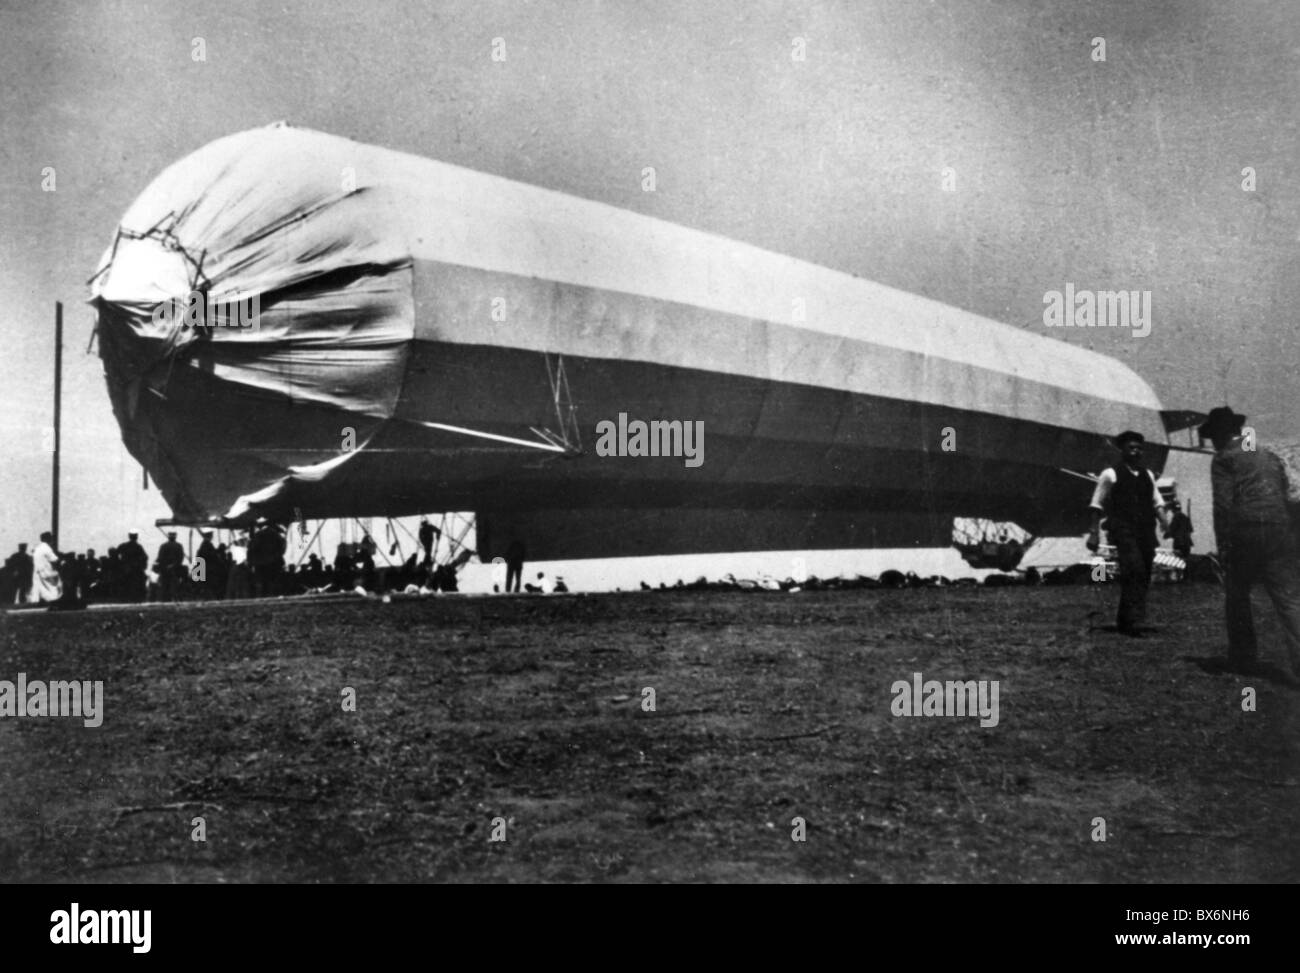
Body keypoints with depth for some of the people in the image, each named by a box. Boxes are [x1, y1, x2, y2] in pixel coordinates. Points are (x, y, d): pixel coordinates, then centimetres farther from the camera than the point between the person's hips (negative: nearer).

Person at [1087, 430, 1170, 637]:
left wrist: (1164, 522, -3)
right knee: (1134, 573, -19)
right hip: (1123, 531, -6)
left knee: (1142, 577, 8)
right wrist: (1094, 533, -2)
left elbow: (1157, 502, 15)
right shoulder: (1110, 475, 1)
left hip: (1146, 532, 6)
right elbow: (1097, 506, 3)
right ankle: (1134, 621, -22)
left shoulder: (1147, 475, 18)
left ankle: (1124, 622, 19)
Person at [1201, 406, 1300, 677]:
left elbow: (1223, 505, -7)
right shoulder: (1270, 457, 20)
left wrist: (1223, 547, -6)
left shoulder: (1224, 459, 1)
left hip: (1245, 534, -4)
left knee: (1237, 597, 13)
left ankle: (1244, 659, 17)